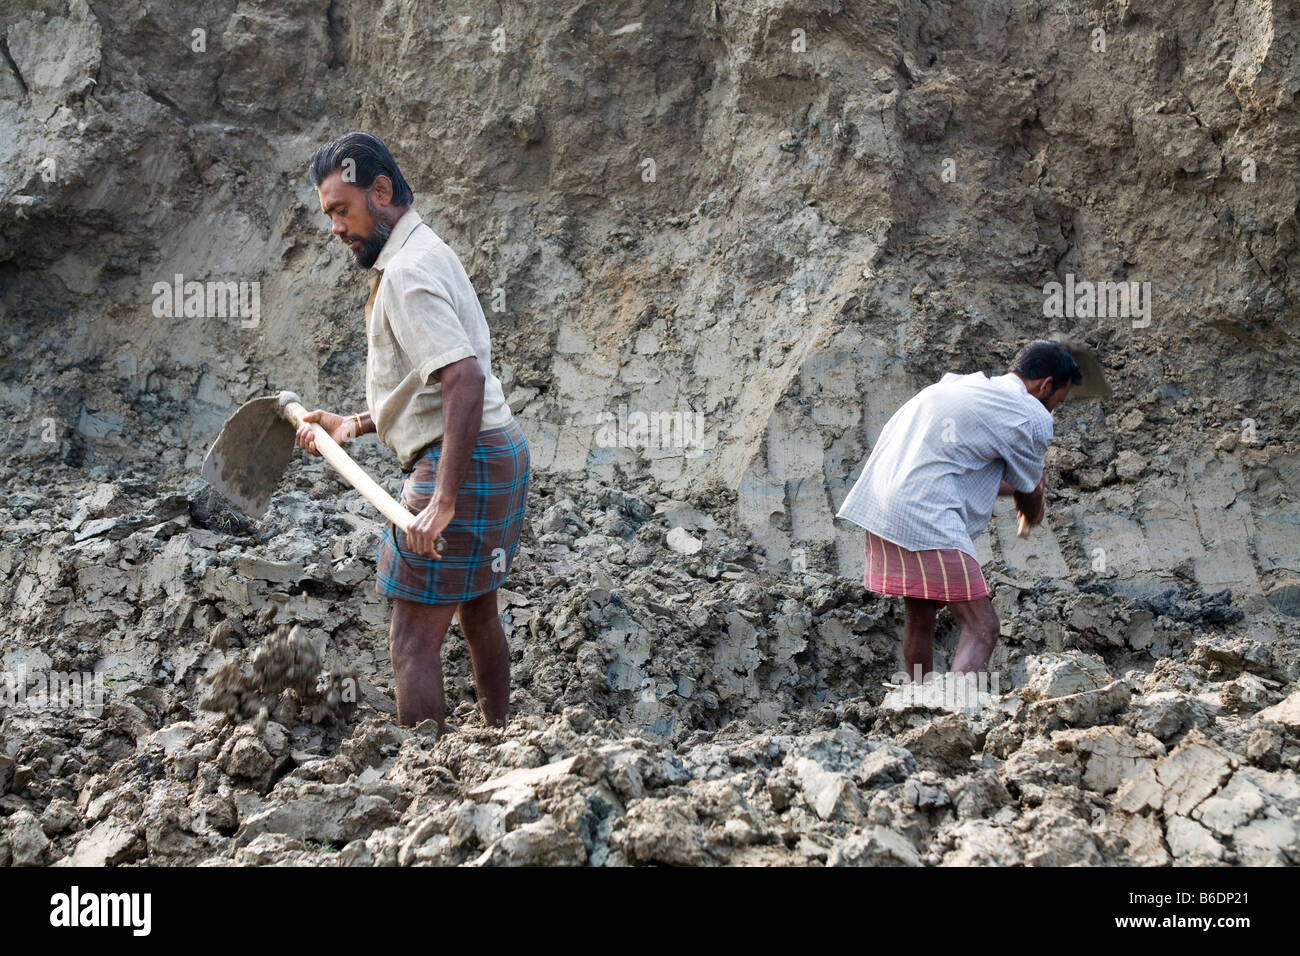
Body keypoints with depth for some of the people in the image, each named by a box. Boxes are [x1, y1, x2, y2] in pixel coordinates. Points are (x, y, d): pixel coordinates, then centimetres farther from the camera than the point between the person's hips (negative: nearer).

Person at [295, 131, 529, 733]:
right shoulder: (426, 254, 16)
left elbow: (465, 379, -30)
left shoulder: (406, 273, -17)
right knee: (477, 612, 25)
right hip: (498, 453, 11)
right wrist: (353, 426, 16)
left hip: (461, 462, -11)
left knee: (413, 642, -8)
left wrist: (444, 501, -33)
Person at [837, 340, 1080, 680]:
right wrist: (1033, 515, 37)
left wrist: (1014, 485, 46)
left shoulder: (956, 384, 24)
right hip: (927, 515, -9)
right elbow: (1029, 502, 15)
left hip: (877, 504, 9)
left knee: (919, 615, 24)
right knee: (981, 629, -7)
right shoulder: (1032, 416, 0)